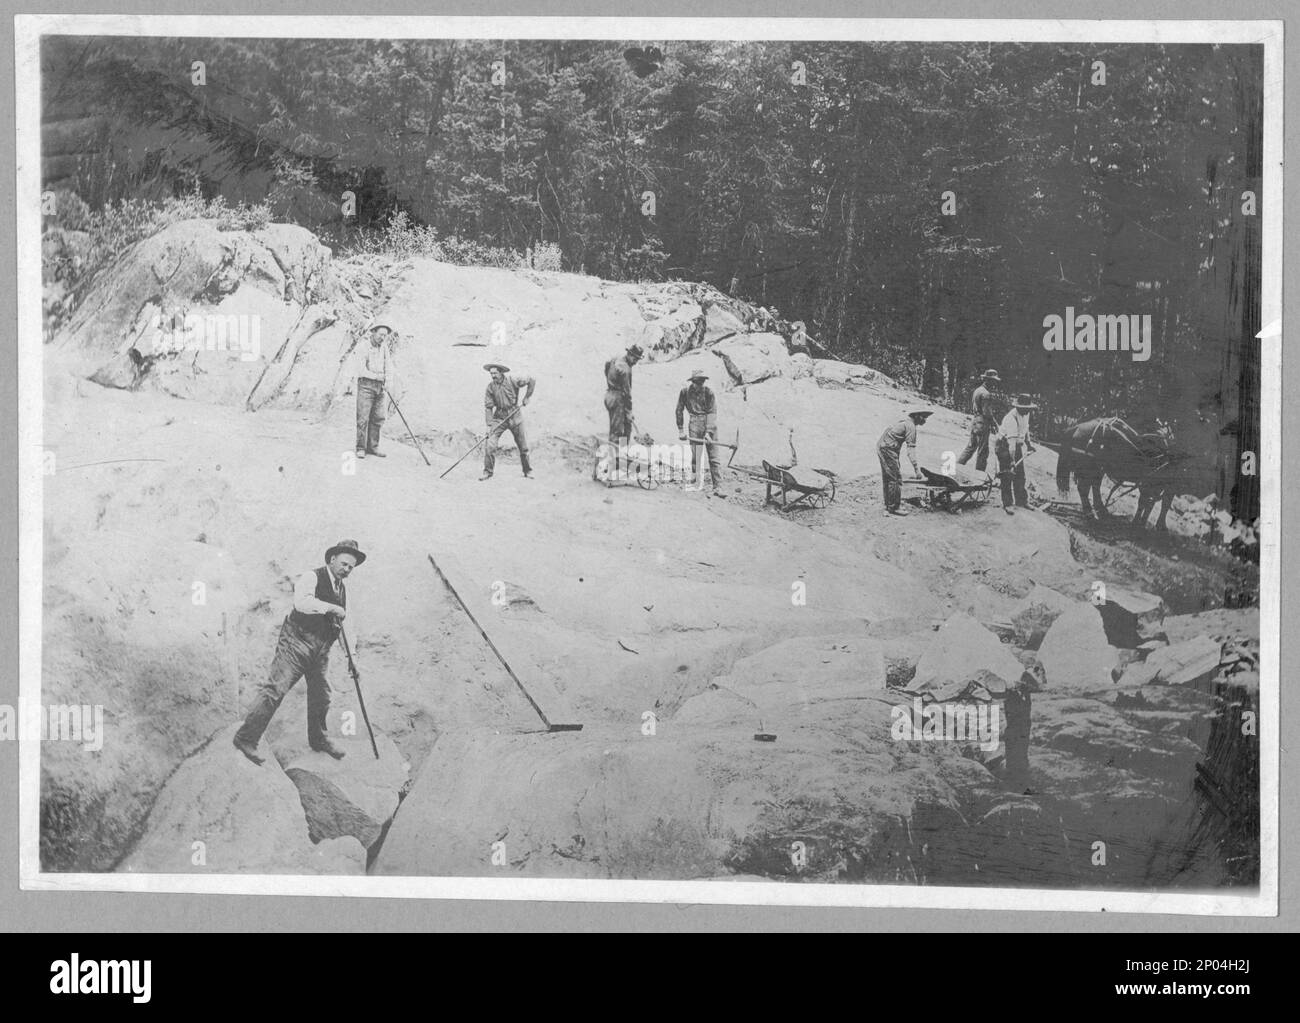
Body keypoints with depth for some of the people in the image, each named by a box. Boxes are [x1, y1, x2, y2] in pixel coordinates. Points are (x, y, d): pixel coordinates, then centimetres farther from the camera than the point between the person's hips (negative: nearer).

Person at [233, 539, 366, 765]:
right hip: (297, 642, -8)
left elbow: (344, 624, 20)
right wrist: (331, 608, -27)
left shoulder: (342, 589, 15)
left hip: (320, 650, 8)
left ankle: (318, 740, 36)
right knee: (275, 689, -14)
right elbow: (302, 602, -31)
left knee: (321, 695, 15)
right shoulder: (311, 578, -10)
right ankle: (246, 738, -12)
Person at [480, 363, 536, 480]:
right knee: (490, 445, -13)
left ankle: (528, 471, 22)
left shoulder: (512, 380, -11)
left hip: (515, 416, -1)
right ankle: (487, 472, -3)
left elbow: (532, 381, -2)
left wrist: (526, 397, -3)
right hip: (499, 417, 1)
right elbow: (488, 407, -6)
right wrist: (489, 425, -14)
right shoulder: (490, 386, -6)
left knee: (523, 446, 5)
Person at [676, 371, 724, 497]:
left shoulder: (708, 391, -5)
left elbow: (712, 412, -8)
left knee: (713, 458, -1)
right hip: (695, 422, 0)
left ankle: (716, 487, 1)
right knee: (695, 456, -7)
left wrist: (709, 432, -15)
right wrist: (680, 430, 8)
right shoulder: (685, 392, -1)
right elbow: (679, 411, 9)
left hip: (710, 424, 0)